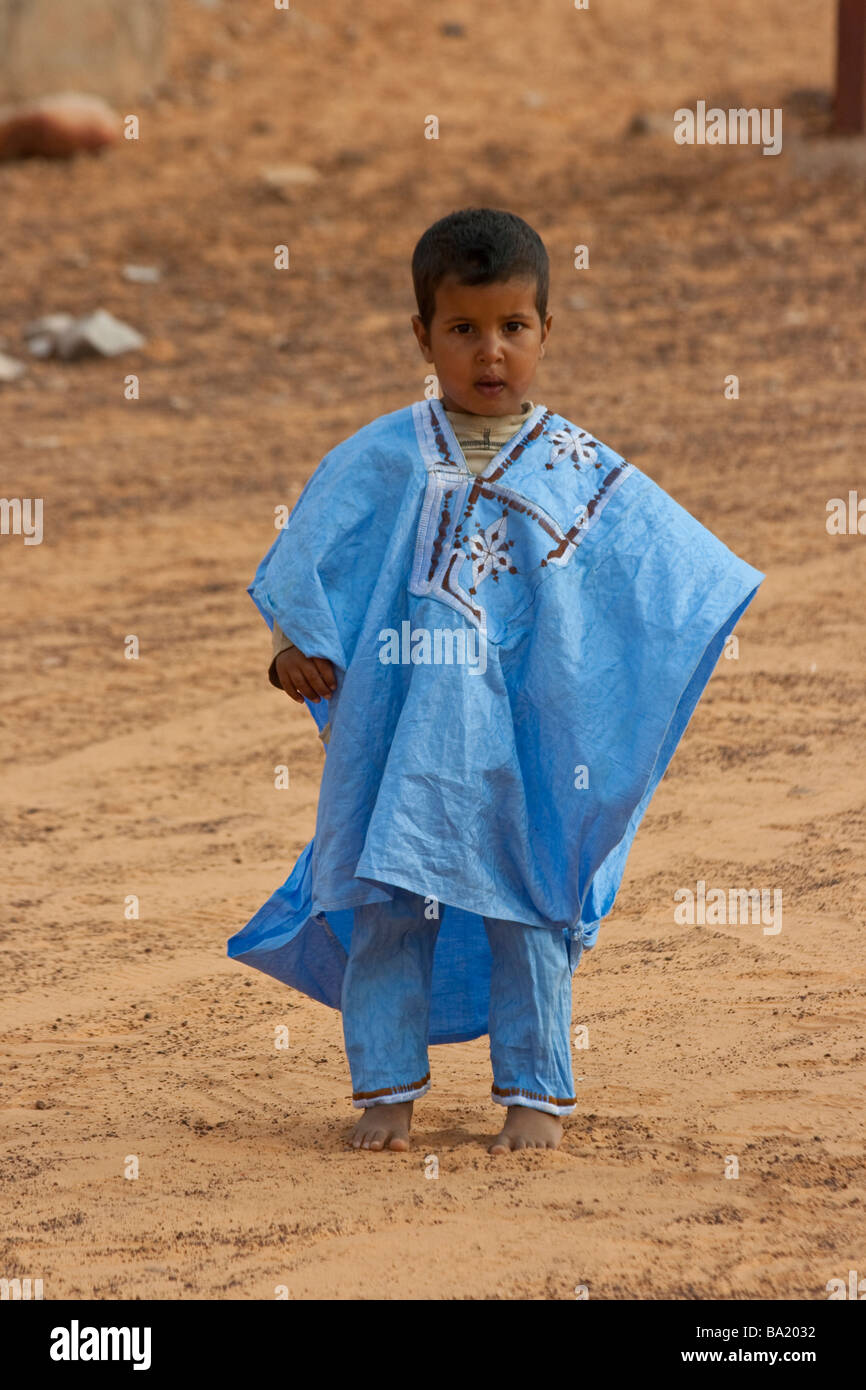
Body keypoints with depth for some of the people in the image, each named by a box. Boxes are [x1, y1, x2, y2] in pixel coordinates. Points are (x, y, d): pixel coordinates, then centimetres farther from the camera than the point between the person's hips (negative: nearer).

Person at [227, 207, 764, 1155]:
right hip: (399, 727, 0)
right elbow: (303, 562, 9)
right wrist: (297, 647, -2)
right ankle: (385, 1087, 15)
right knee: (384, 907, 4)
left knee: (527, 908, 5)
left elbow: (670, 565, 7)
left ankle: (536, 1091, 16)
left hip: (523, 731, 0)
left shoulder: (579, 470, 1)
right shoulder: (380, 461, 1)